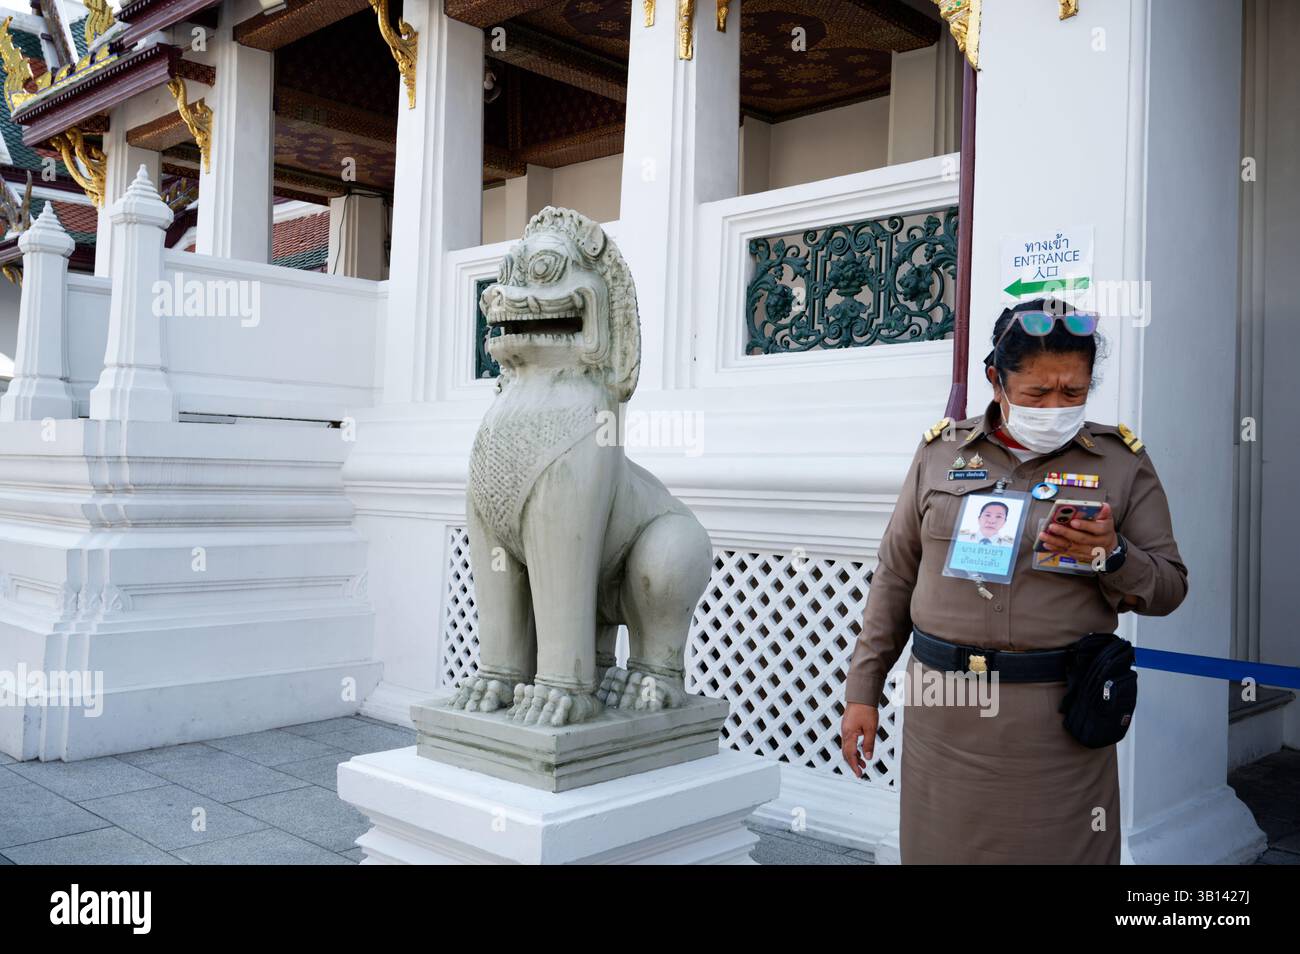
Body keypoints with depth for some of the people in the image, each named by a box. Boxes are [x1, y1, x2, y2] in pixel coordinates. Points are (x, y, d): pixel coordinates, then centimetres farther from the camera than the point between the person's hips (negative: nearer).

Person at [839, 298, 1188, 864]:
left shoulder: (1122, 461, 3)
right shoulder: (941, 451, 5)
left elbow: (1169, 588, 6)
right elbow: (894, 577, 8)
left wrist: (1112, 557, -16)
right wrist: (863, 689, 6)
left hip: (1056, 720, -1)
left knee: (1061, 849, 6)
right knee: (939, 848, 10)